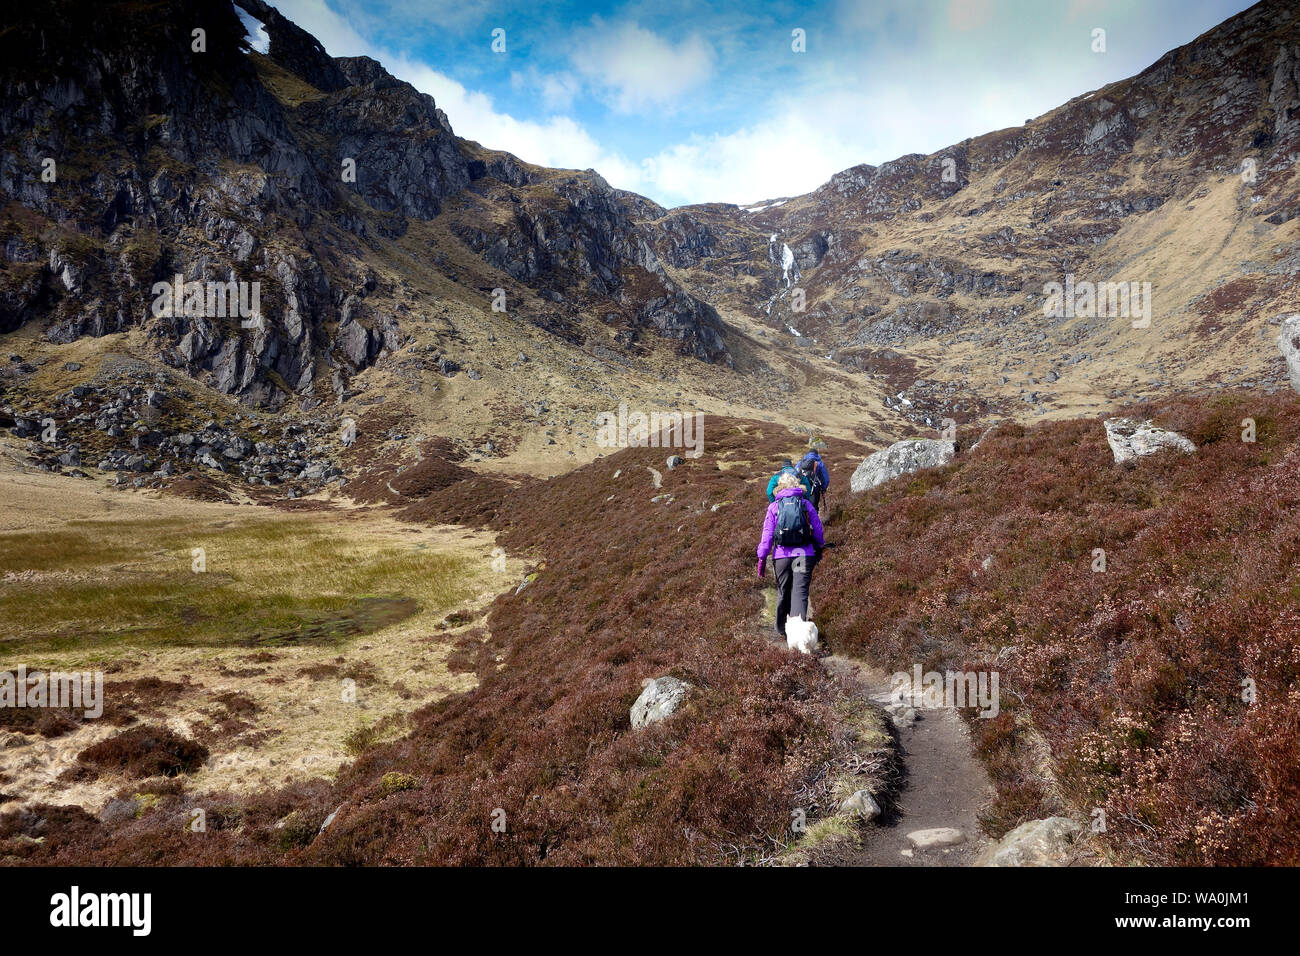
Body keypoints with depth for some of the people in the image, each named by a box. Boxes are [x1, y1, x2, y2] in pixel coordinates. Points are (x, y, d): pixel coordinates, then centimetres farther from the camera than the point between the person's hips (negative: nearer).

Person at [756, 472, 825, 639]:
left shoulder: (774, 507, 4)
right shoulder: (806, 504, 5)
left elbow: (767, 534, 2)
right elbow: (818, 530, 9)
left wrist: (762, 558, 6)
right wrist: (819, 550, 24)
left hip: (781, 555, 1)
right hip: (805, 554, -1)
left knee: (783, 593, 15)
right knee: (800, 592, -4)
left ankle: (782, 629, 27)